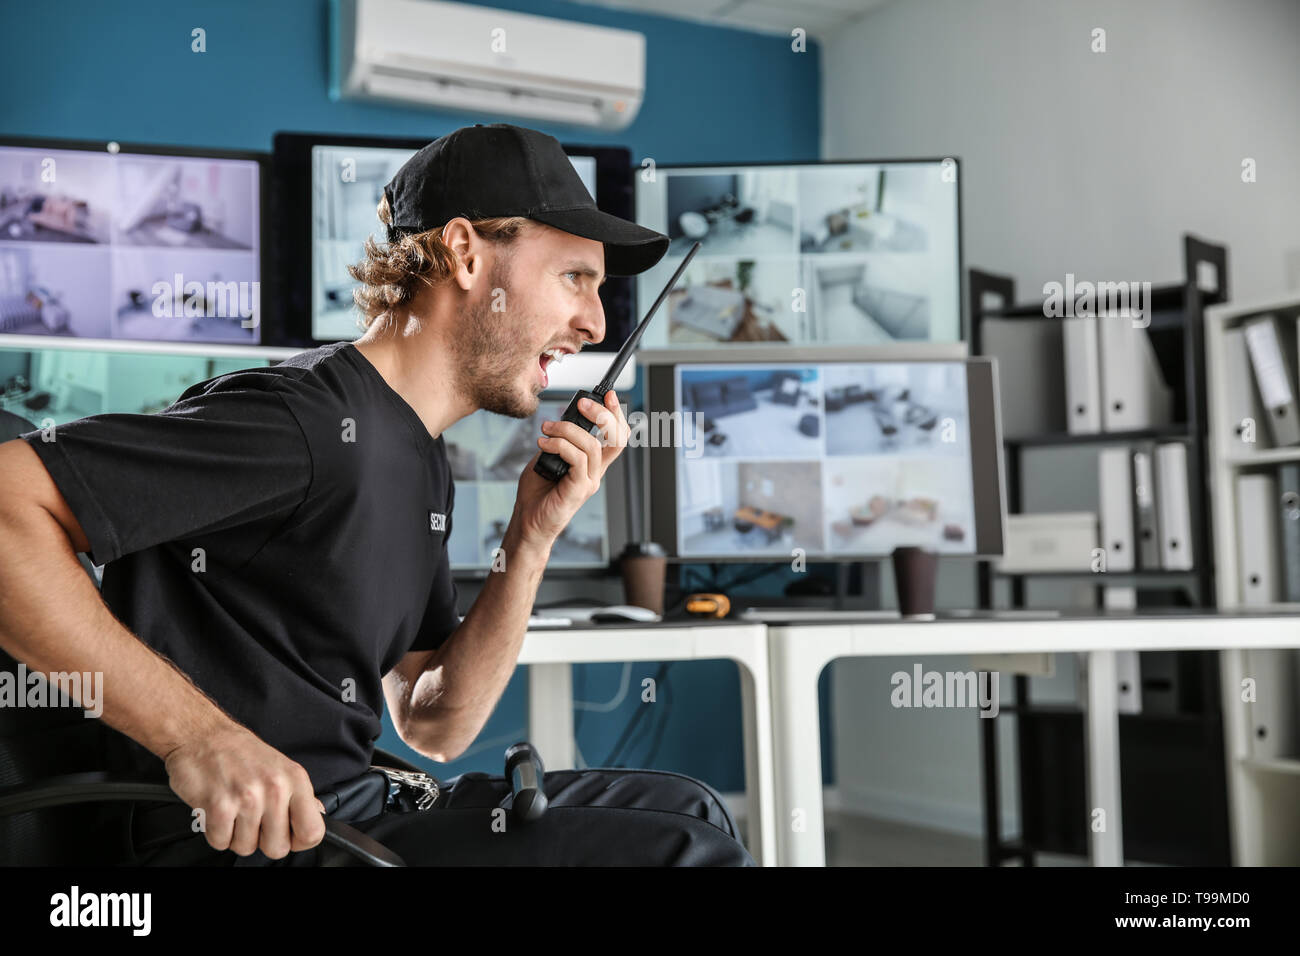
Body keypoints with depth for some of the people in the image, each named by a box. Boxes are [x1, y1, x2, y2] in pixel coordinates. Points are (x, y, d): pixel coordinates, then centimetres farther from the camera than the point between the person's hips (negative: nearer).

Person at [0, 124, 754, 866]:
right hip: (250, 838, -9)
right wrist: (196, 732, -28)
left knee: (682, 806, 11)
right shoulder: (305, 421, -17)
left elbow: (433, 727, 11)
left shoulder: (423, 465, 12)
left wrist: (532, 539, 0)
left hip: (359, 806, 9)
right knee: (686, 849, -15)